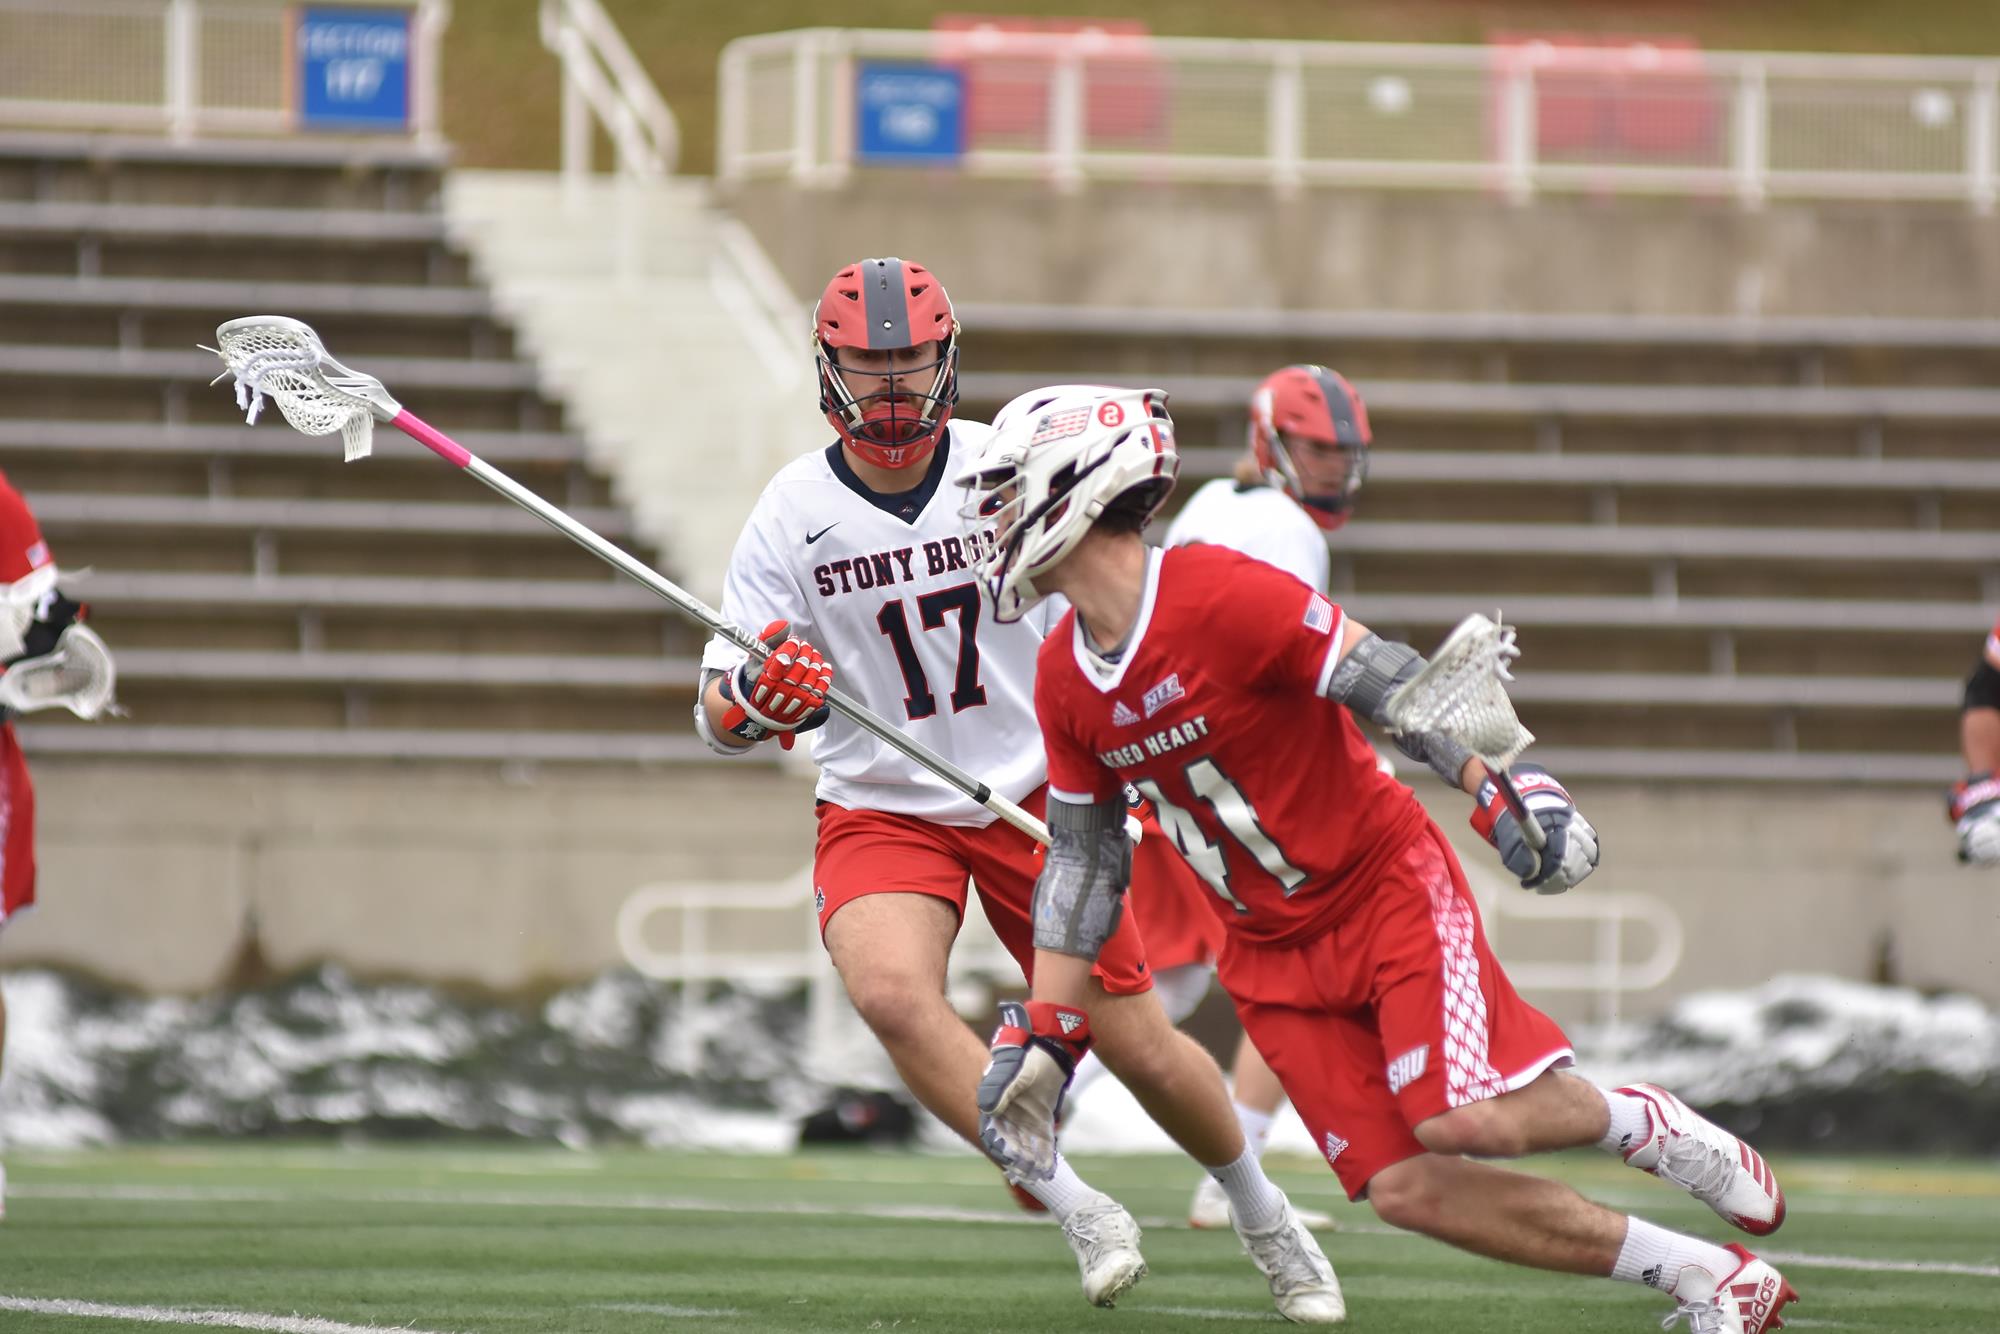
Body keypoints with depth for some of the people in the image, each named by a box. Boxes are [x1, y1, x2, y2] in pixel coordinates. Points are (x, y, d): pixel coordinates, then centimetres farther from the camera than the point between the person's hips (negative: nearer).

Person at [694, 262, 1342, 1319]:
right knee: (890, 993, -30)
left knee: (1139, 1047, 2)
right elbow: (717, 715, -11)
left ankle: (1260, 1211, 31)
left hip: (1033, 796, 1)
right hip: (880, 810, -1)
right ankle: (1076, 1211, -20)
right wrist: (755, 702, -31)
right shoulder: (793, 513, -9)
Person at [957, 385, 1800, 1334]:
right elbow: (1082, 862, 10)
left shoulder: (1217, 594, -20)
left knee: (1465, 1118, -26)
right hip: (1272, 951, 6)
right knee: (1407, 1189, -9)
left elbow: (1393, 687, -20)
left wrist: (1508, 792, -32)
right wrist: (1041, 1035, 6)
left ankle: (1639, 1124, 8)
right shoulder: (1062, 680, 2)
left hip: (1386, 885, -6)